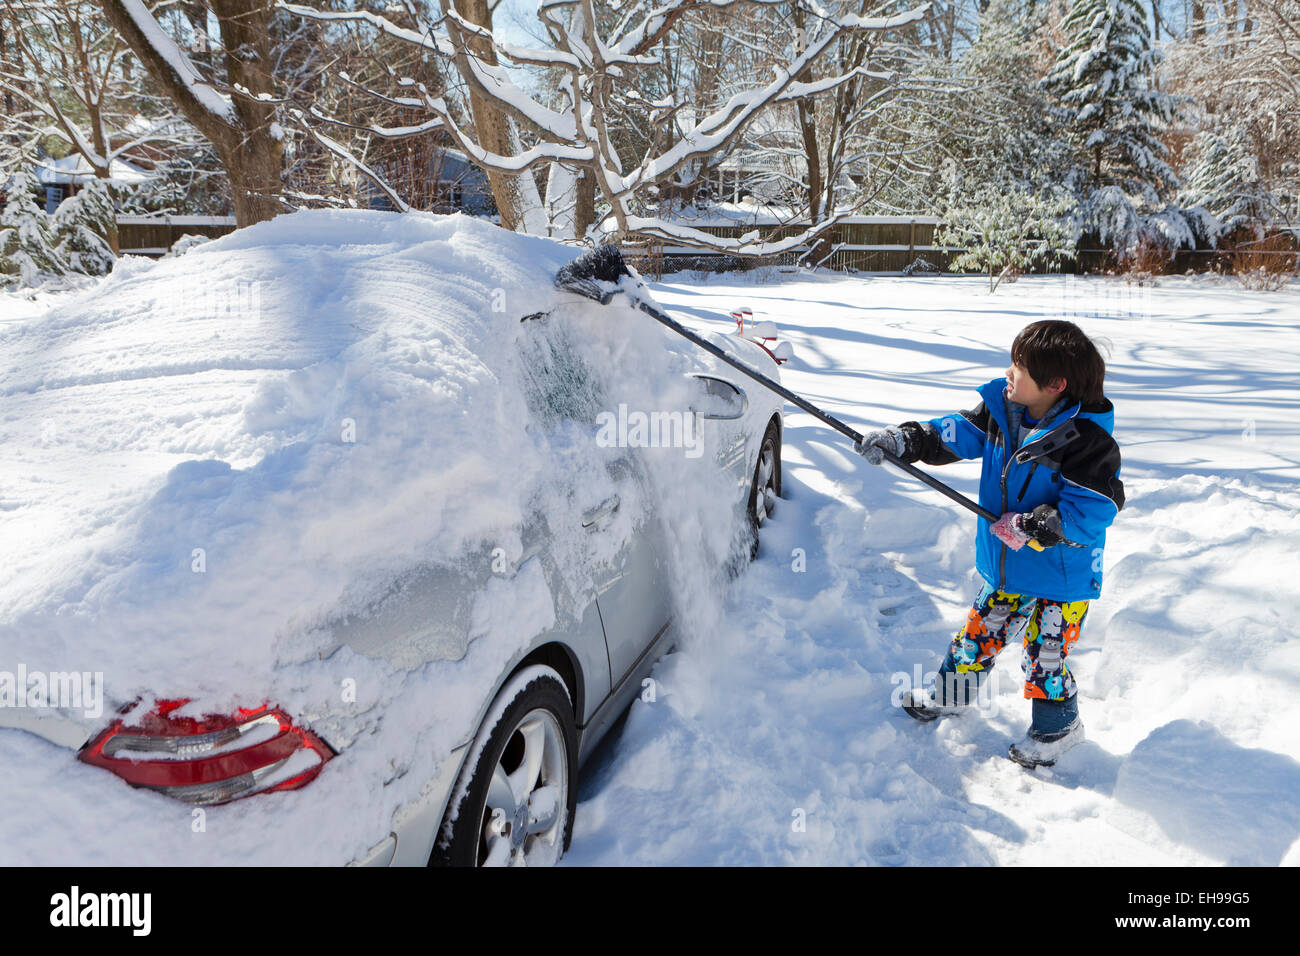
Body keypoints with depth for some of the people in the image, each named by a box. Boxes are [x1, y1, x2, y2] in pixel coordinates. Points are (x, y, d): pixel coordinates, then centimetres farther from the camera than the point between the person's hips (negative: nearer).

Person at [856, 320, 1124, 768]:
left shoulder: (1087, 440, -24)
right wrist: (900, 440, -10)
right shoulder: (1003, 408, -4)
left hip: (1062, 578, -6)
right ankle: (951, 693, 42)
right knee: (978, 633, 19)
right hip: (1005, 566, 6)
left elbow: (1093, 510, -26)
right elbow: (956, 433, 2)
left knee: (1043, 656, 5)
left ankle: (1058, 726, 31)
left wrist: (1031, 528, -28)